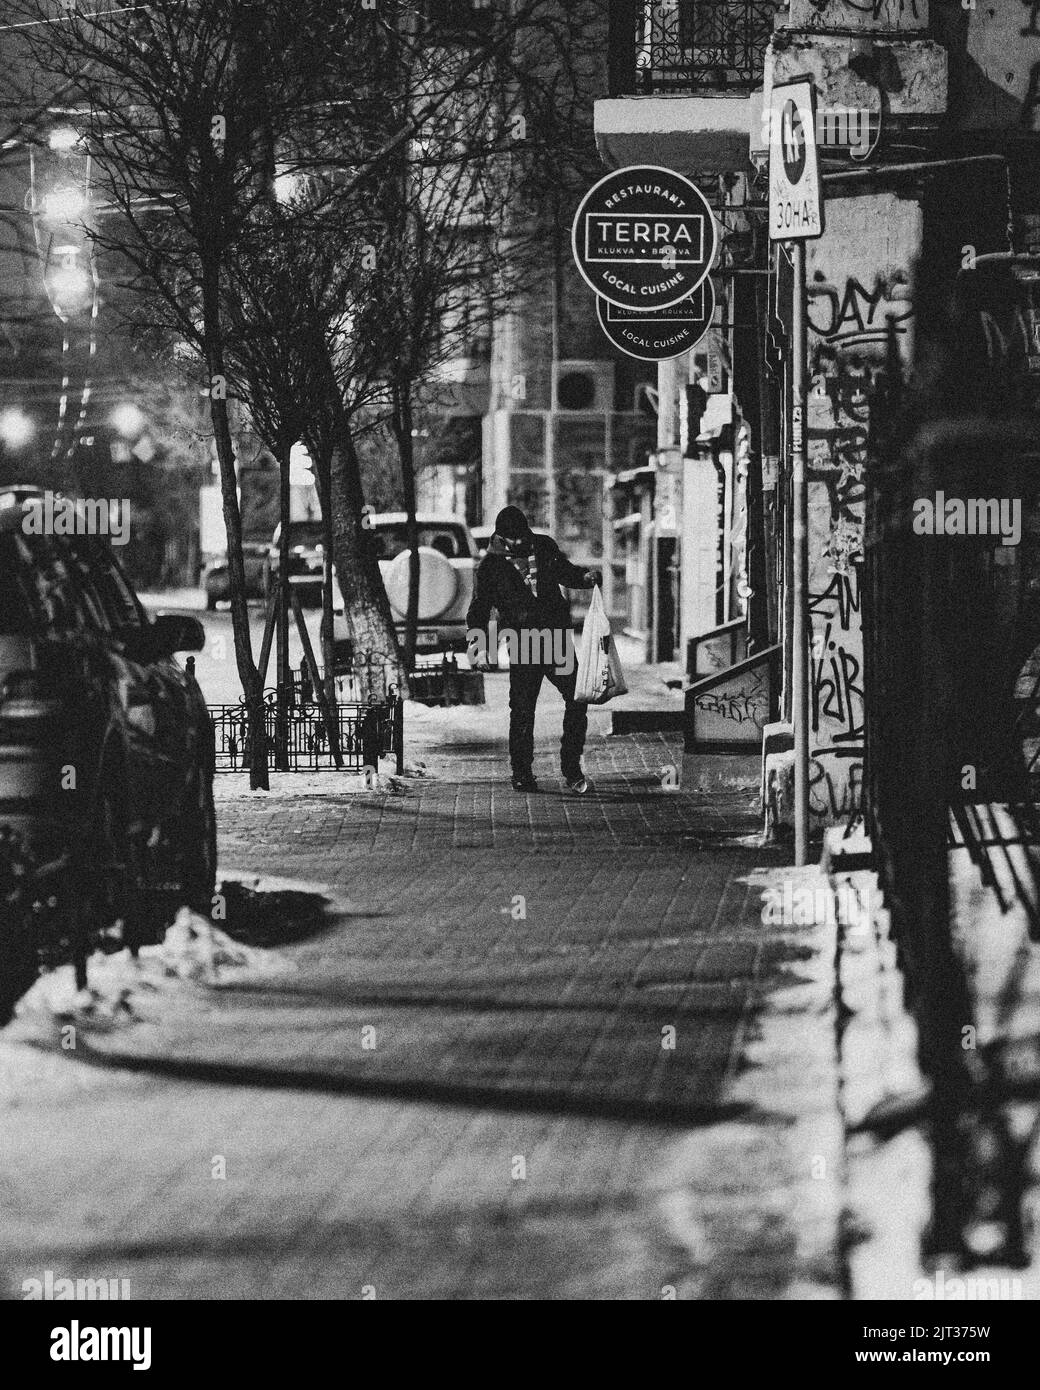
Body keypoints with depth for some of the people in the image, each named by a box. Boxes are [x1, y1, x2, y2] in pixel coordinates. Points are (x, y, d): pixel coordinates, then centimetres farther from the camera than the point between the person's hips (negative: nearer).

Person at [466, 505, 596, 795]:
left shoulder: (545, 548, 7)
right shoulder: (491, 567, -1)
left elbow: (565, 572, 23)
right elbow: (478, 611, 2)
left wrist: (585, 578, 1)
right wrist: (480, 648, -11)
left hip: (557, 637, 3)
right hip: (522, 645, -3)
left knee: (577, 700, -4)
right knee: (522, 711, -2)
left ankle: (571, 770, 7)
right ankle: (522, 775, 10)